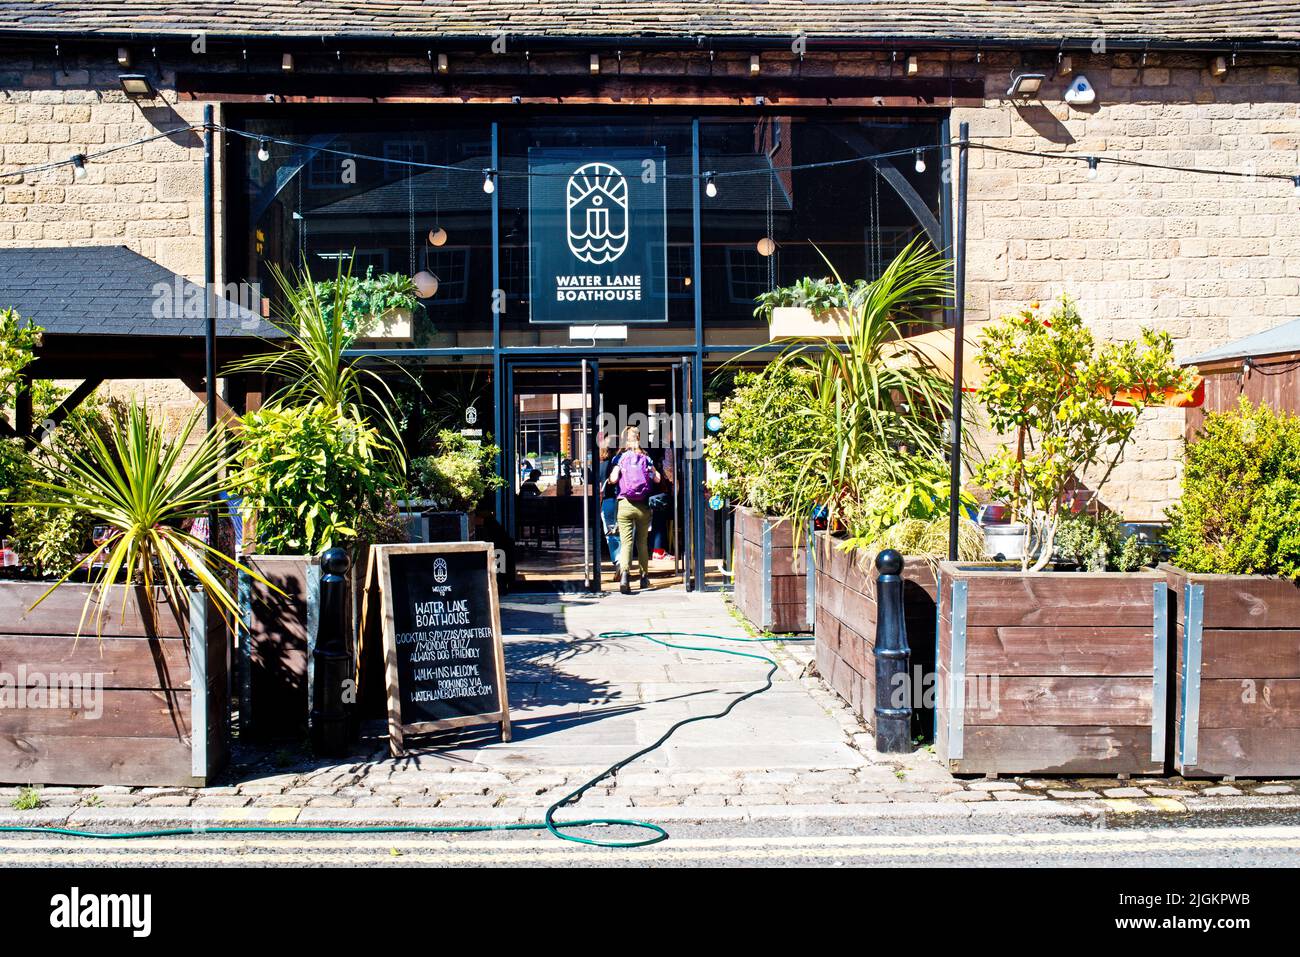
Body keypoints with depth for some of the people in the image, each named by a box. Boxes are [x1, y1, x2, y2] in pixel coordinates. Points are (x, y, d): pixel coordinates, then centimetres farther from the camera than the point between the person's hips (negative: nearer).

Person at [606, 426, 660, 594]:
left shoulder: (620, 457, 3)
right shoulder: (646, 458, 7)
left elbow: (613, 479, -8)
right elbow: (657, 479, 1)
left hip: (625, 504, -2)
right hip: (643, 506, 2)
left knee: (625, 541, -6)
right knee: (642, 542, 15)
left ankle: (624, 573, -27)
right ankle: (645, 576, 25)